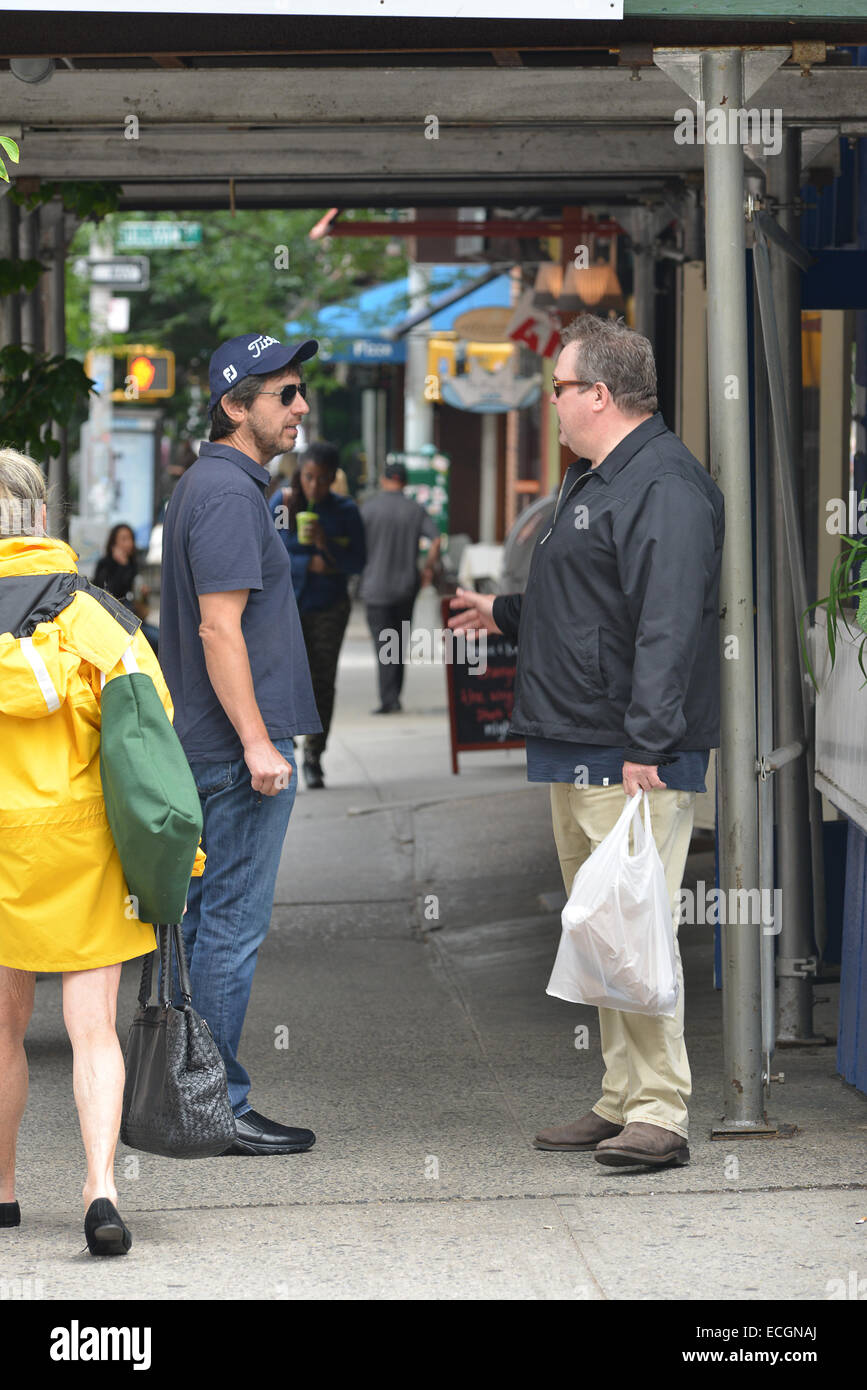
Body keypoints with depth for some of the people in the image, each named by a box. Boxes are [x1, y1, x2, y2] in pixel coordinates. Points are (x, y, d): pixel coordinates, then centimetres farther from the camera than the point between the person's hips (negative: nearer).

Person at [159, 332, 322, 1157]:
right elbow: (220, 629, -20)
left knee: (206, 924, 12)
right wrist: (258, 743, -21)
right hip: (235, 749, -10)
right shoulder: (228, 491, -15)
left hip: (207, 748, 10)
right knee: (231, 928, -6)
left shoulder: (204, 484, 17)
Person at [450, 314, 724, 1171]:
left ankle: (658, 1114, -11)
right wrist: (505, 615, 42)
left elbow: (668, 626, -24)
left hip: (631, 758, -11)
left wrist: (647, 746, -28)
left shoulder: (663, 488, -15)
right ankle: (621, 1101, 18)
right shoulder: (593, 482, 19)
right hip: (574, 751, 11)